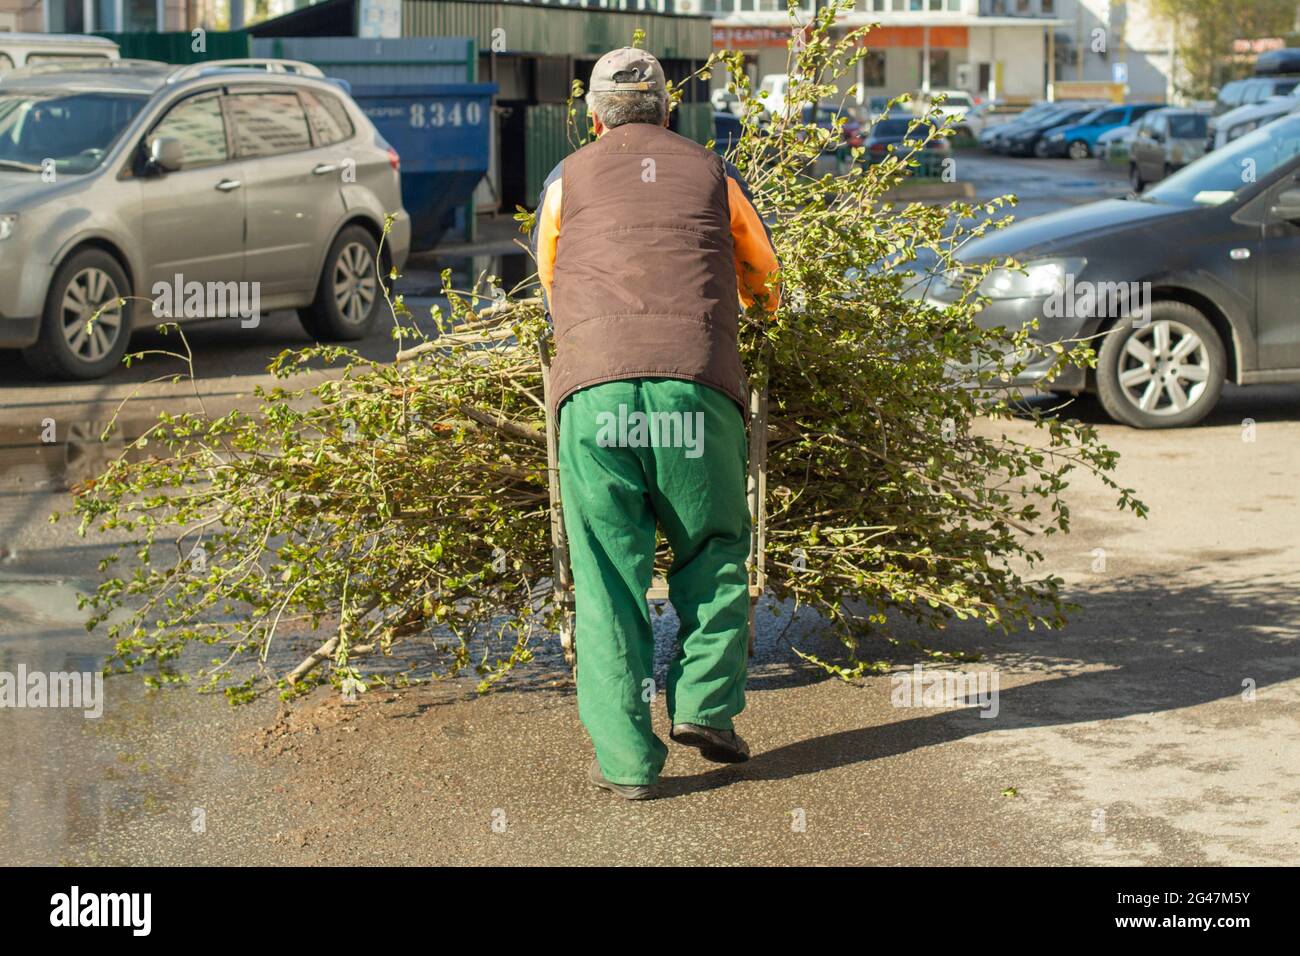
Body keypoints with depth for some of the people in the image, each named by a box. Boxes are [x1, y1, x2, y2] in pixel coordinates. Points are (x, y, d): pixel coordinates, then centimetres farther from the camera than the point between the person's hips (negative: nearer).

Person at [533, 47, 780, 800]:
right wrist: (756, 302, 60)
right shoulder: (711, 173, 20)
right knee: (713, 549, 19)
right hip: (696, 387, 0)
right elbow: (764, 272, 35)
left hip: (594, 390, 0)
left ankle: (626, 757, 2)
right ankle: (705, 704, 7)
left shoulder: (567, 180, 20)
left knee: (609, 574, 3)